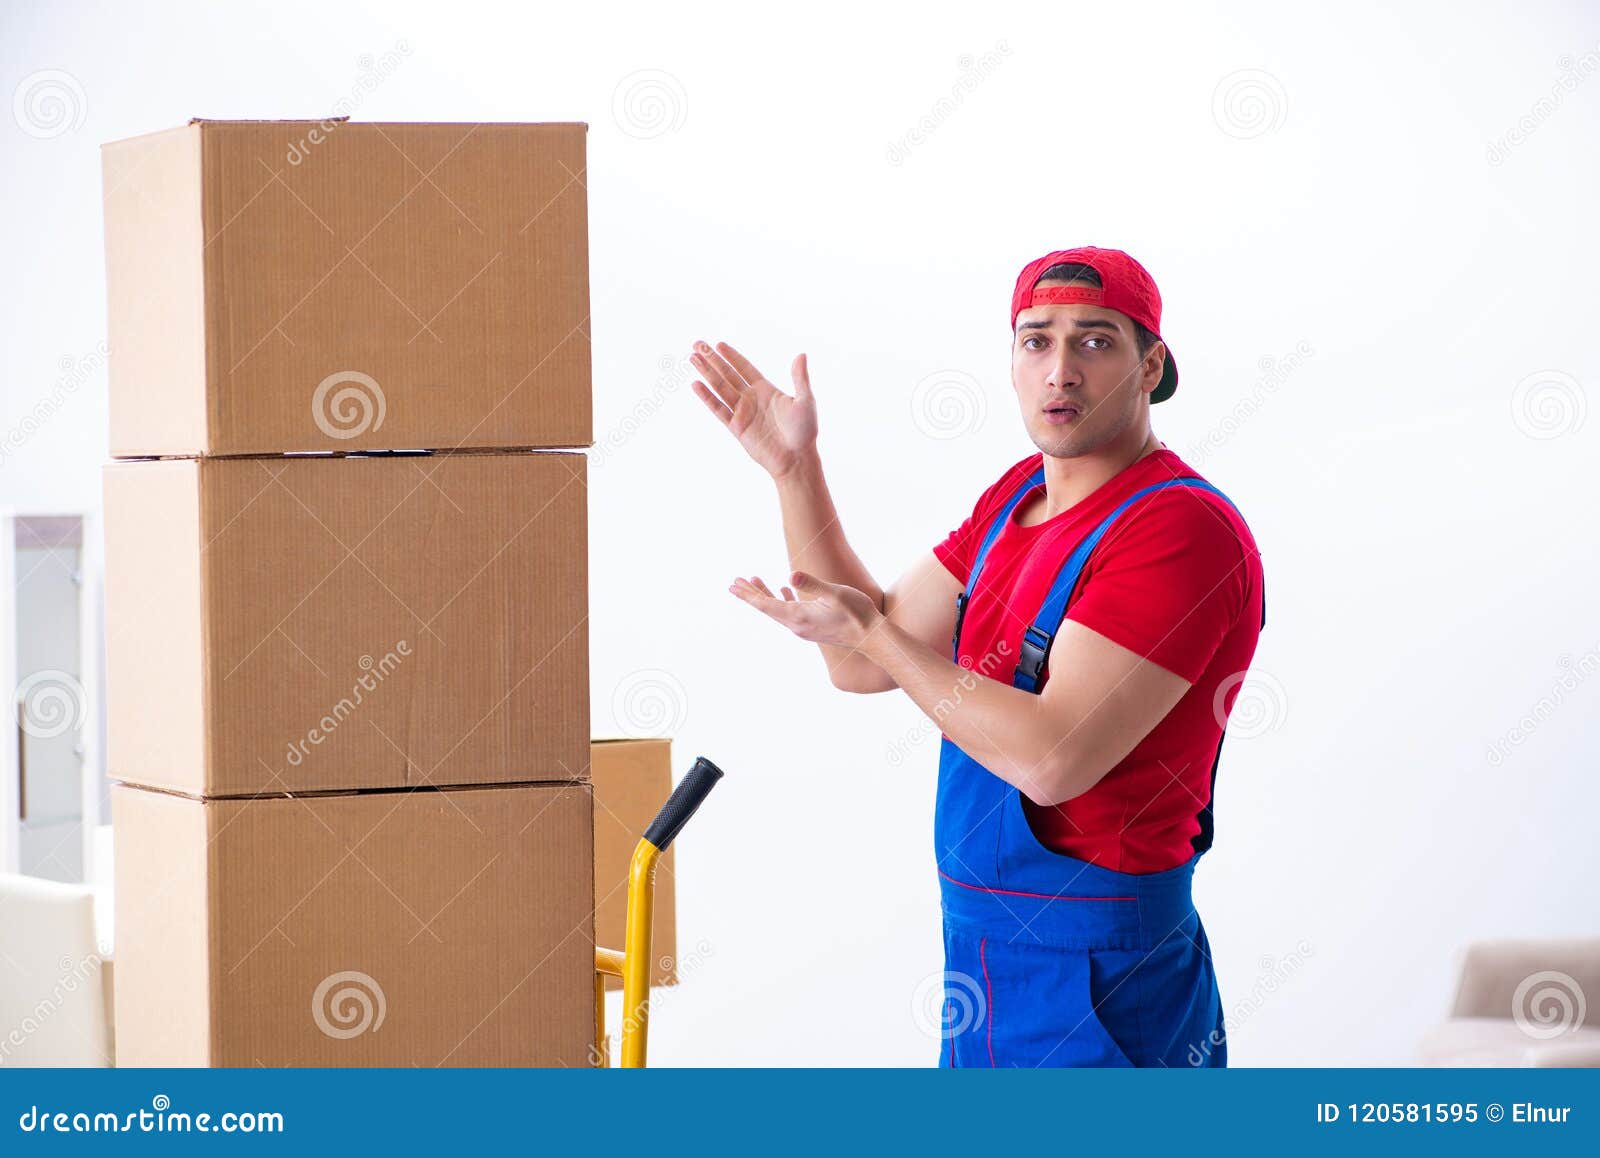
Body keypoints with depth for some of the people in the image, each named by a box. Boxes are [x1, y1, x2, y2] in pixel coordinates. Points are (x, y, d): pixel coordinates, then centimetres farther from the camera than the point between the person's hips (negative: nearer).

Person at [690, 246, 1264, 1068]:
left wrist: (874, 634, -18)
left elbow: (1052, 759, -26)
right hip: (982, 947, 9)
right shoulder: (1016, 496, 10)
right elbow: (861, 666, 12)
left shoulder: (1183, 529, -19)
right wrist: (794, 471, 6)